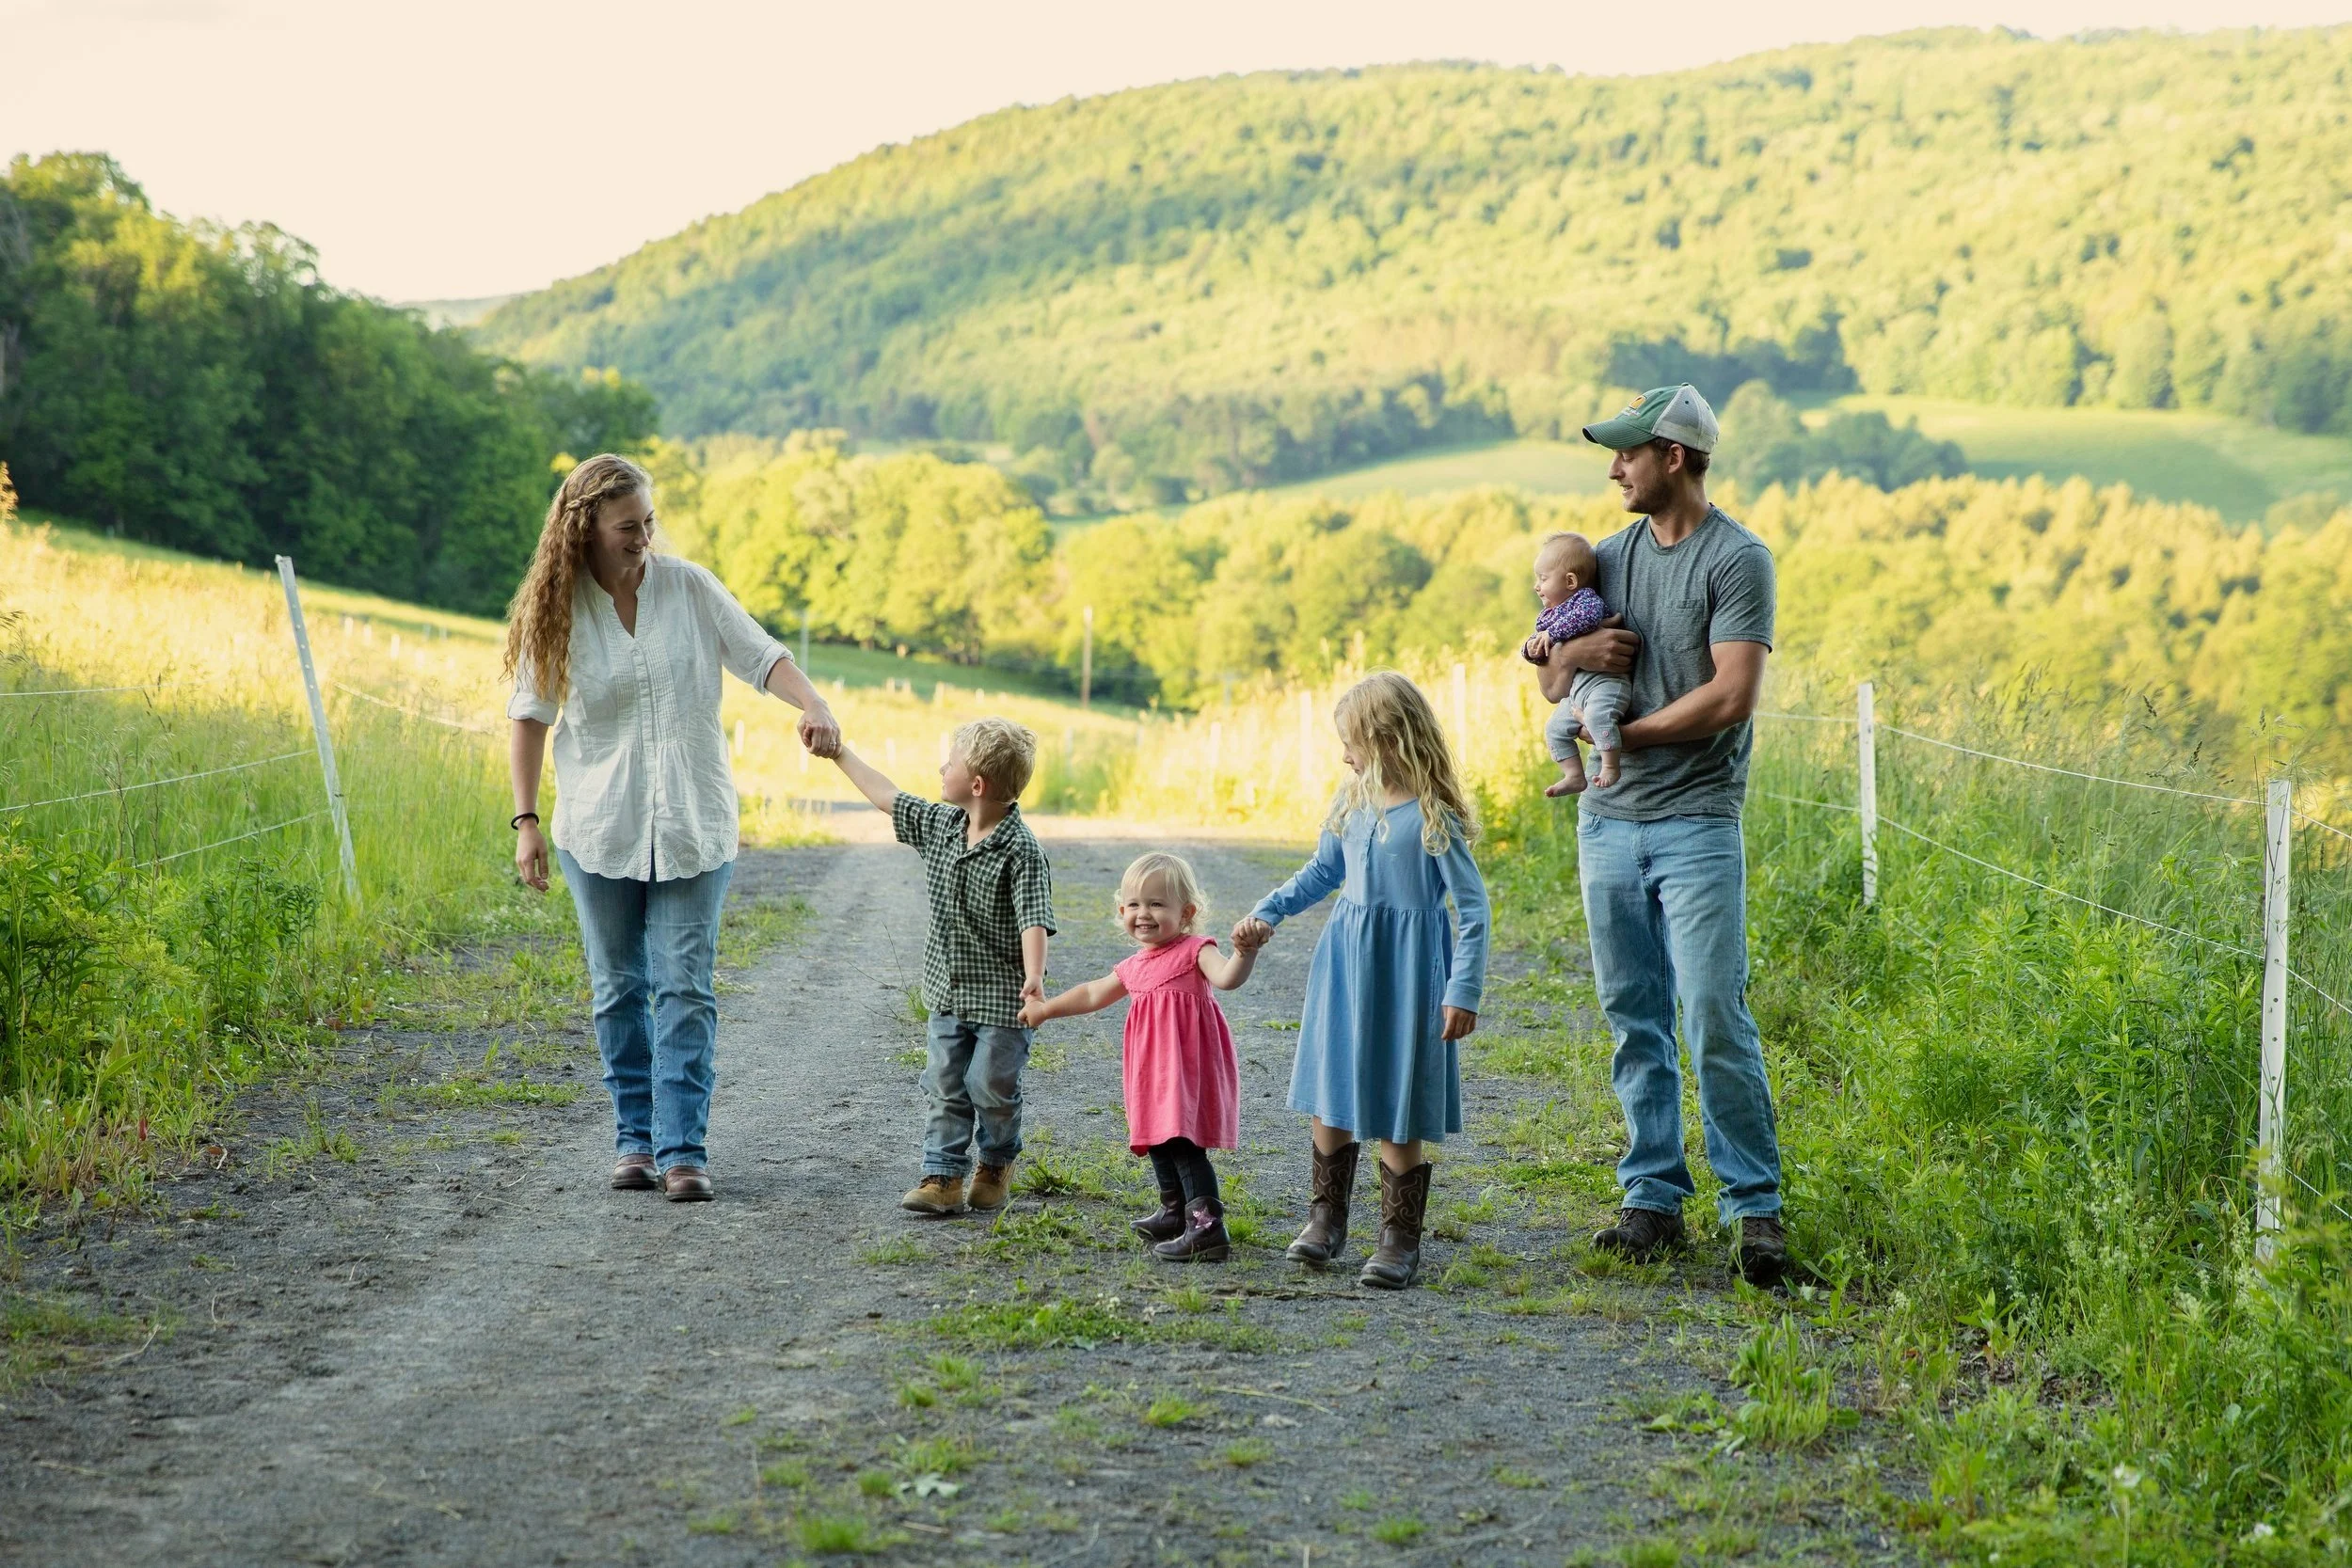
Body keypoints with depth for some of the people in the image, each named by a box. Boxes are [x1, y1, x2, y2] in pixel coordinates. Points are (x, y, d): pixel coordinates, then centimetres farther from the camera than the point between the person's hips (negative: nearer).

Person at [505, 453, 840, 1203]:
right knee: (618, 990, 9)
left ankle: (683, 1148, -4)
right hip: (599, 831, 1)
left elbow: (761, 655, -2)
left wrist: (813, 705, -21)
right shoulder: (554, 612, -3)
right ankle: (637, 1137, 20)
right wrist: (526, 821, 0)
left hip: (692, 828, -1)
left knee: (685, 990, -5)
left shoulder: (688, 587, -3)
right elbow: (530, 719, 3)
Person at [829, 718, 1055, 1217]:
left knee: (991, 1086, 1)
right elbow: (888, 797, 17)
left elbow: (1034, 920, -27)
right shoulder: (939, 824, 3)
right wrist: (839, 752, 23)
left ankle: (997, 1164, 26)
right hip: (948, 991, 7)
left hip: (1001, 998, -6)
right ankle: (943, 1177, 7)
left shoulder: (1020, 850, -20)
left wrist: (1034, 978, -42)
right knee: (945, 1086, 4)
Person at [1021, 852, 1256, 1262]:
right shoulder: (1134, 968, 17)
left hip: (1189, 1067, -9)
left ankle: (1208, 1227, -20)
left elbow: (1226, 977, -25)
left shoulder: (1194, 951, -6)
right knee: (1158, 1141, 18)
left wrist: (1245, 952, -45)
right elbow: (1092, 994, 33)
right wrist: (1045, 1009, 40)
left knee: (1183, 1144, -17)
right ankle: (1175, 1213, 36)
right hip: (1154, 1073, 9)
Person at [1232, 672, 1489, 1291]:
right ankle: (1326, 1216, 28)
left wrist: (1464, 992, -16)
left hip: (1407, 966, -6)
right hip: (1344, 958, 6)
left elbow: (1472, 906, -13)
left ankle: (1401, 1239, 11)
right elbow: (1322, 873, 20)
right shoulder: (1351, 802, 5)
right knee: (1331, 1093, 13)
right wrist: (1266, 914, 9)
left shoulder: (1434, 816, -14)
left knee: (1399, 1111, -1)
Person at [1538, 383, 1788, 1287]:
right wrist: (1574, 652, -4)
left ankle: (1754, 1204, 0)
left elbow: (1731, 696, -14)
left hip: (1697, 824, -6)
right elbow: (1549, 681, 19)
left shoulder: (1737, 560, -6)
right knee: (1634, 1019, 8)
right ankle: (1653, 1197, 15)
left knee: (1715, 1016, -9)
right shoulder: (1613, 556, 13)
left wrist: (1626, 732, -8)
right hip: (1609, 821, 6)